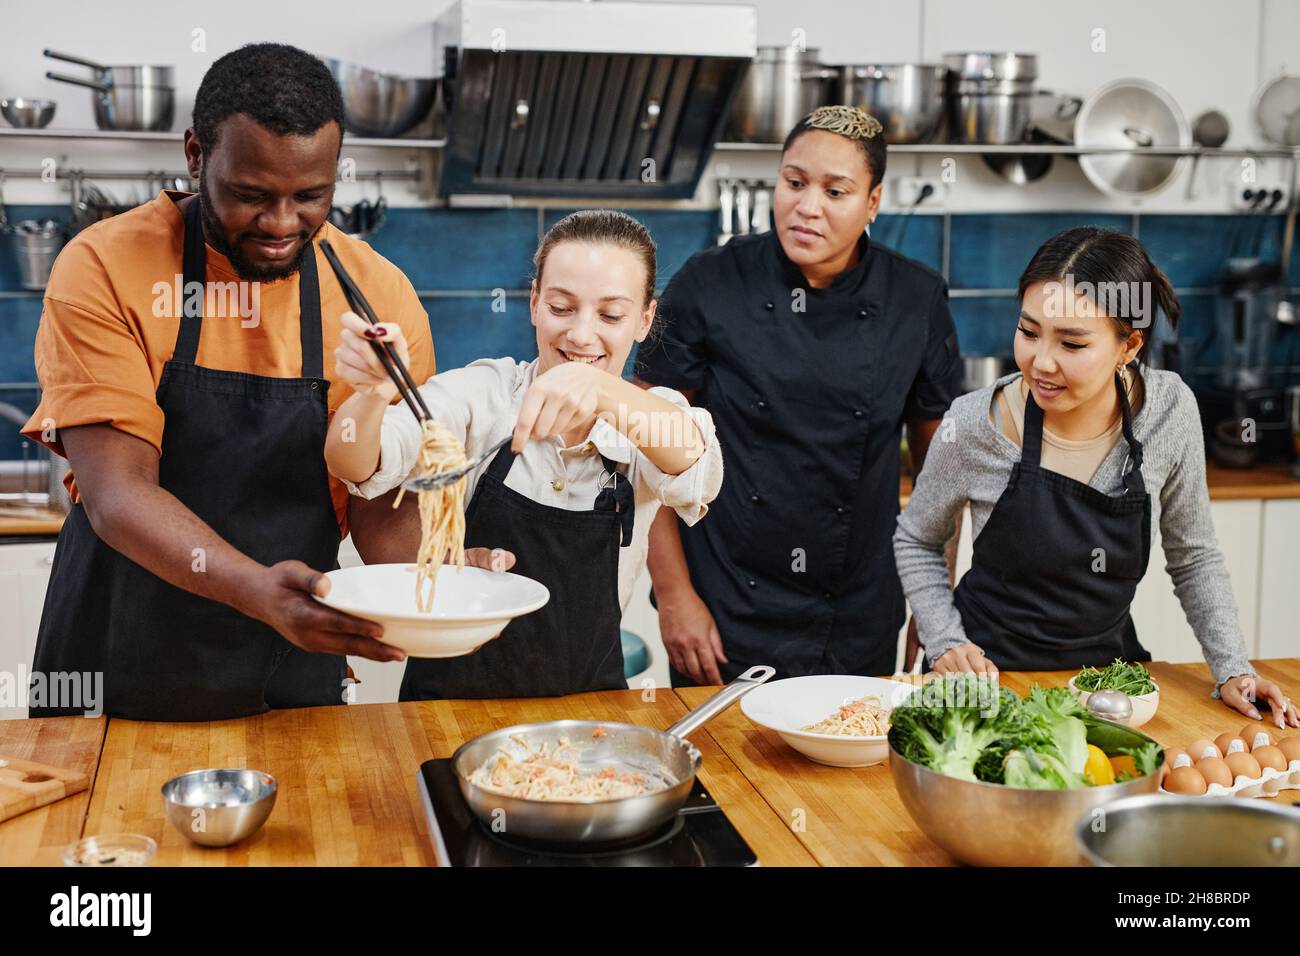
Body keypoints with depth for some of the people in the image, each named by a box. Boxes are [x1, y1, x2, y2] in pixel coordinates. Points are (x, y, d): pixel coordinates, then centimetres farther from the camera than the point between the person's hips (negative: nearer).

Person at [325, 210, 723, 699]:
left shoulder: (652, 417, -2)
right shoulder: (481, 393, -5)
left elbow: (694, 468, -25)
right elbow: (355, 466, -18)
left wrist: (602, 390, -43)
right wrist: (374, 393, -40)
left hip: (585, 700, 0)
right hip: (453, 693, 1)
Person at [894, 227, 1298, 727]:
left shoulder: (1170, 410, -9)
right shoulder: (974, 425, -16)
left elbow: (1192, 557, 6)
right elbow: (915, 541, 2)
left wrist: (1231, 669, -1)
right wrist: (947, 644, -8)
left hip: (1108, 662, 2)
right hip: (990, 670, -2)